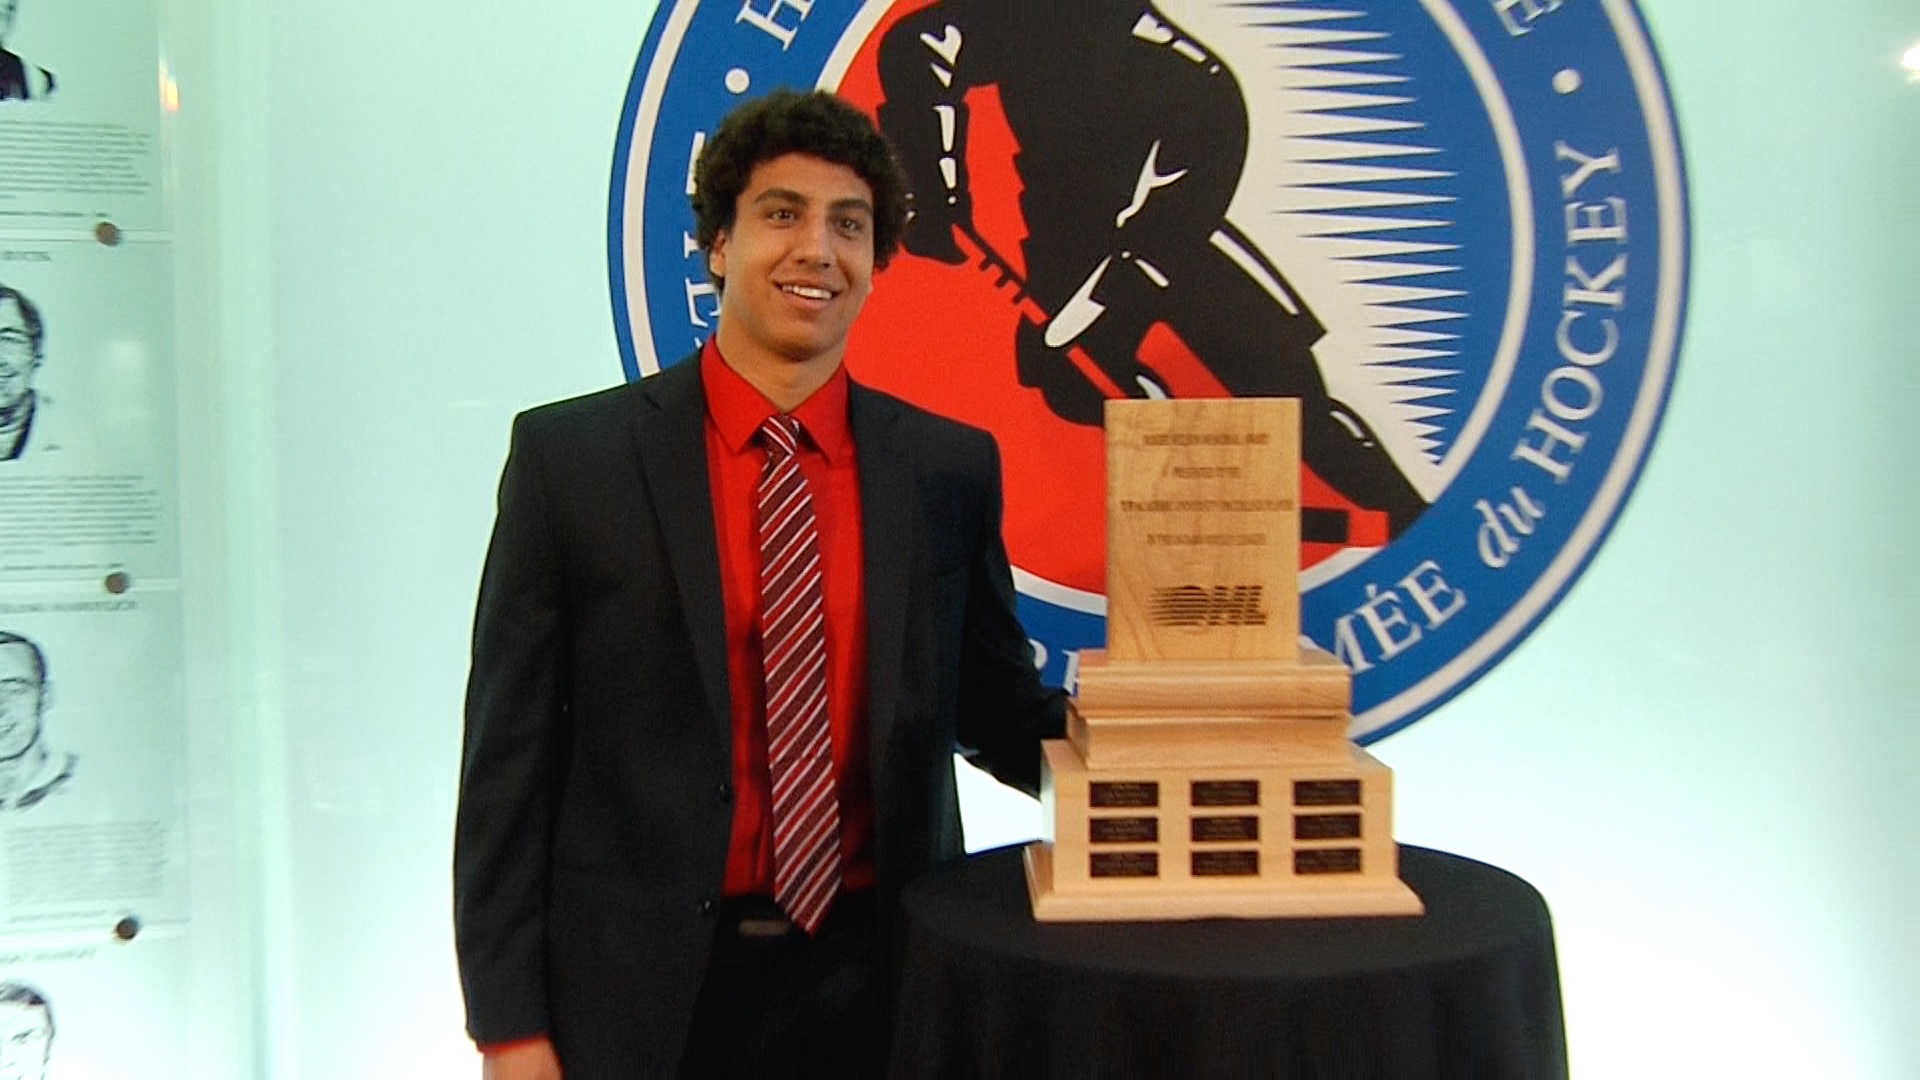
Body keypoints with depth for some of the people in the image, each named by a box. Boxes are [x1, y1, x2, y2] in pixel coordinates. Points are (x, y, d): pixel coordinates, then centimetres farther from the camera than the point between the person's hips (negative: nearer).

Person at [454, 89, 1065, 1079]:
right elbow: (509, 755, -4)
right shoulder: (570, 455, -5)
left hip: (874, 984, 2)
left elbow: (999, 714, 10)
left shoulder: (951, 469, 1)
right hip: (640, 994, -2)